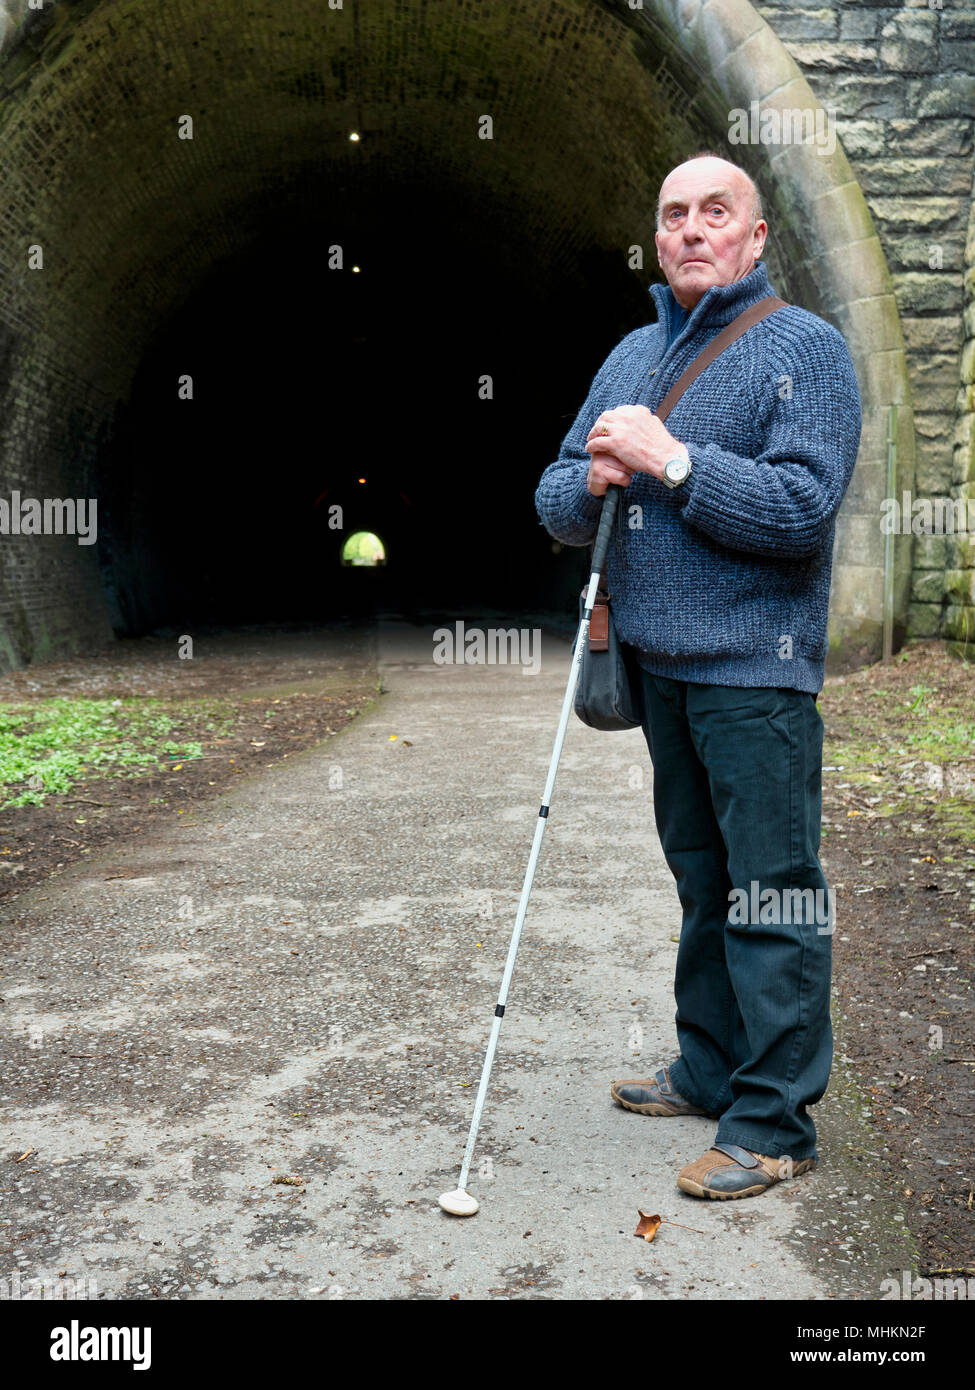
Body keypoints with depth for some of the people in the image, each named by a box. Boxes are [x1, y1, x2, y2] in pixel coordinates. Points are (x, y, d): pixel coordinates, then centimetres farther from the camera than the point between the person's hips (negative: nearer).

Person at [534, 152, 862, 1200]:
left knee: (771, 897, -2)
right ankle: (709, 1071, 31)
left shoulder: (805, 348, -5)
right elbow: (555, 502, 14)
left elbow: (802, 506, -18)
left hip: (755, 669, -7)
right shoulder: (632, 355, 15)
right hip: (657, 662, 7)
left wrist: (670, 459, -19)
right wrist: (595, 480, -8)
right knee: (700, 878, 17)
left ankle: (774, 1121, 8)